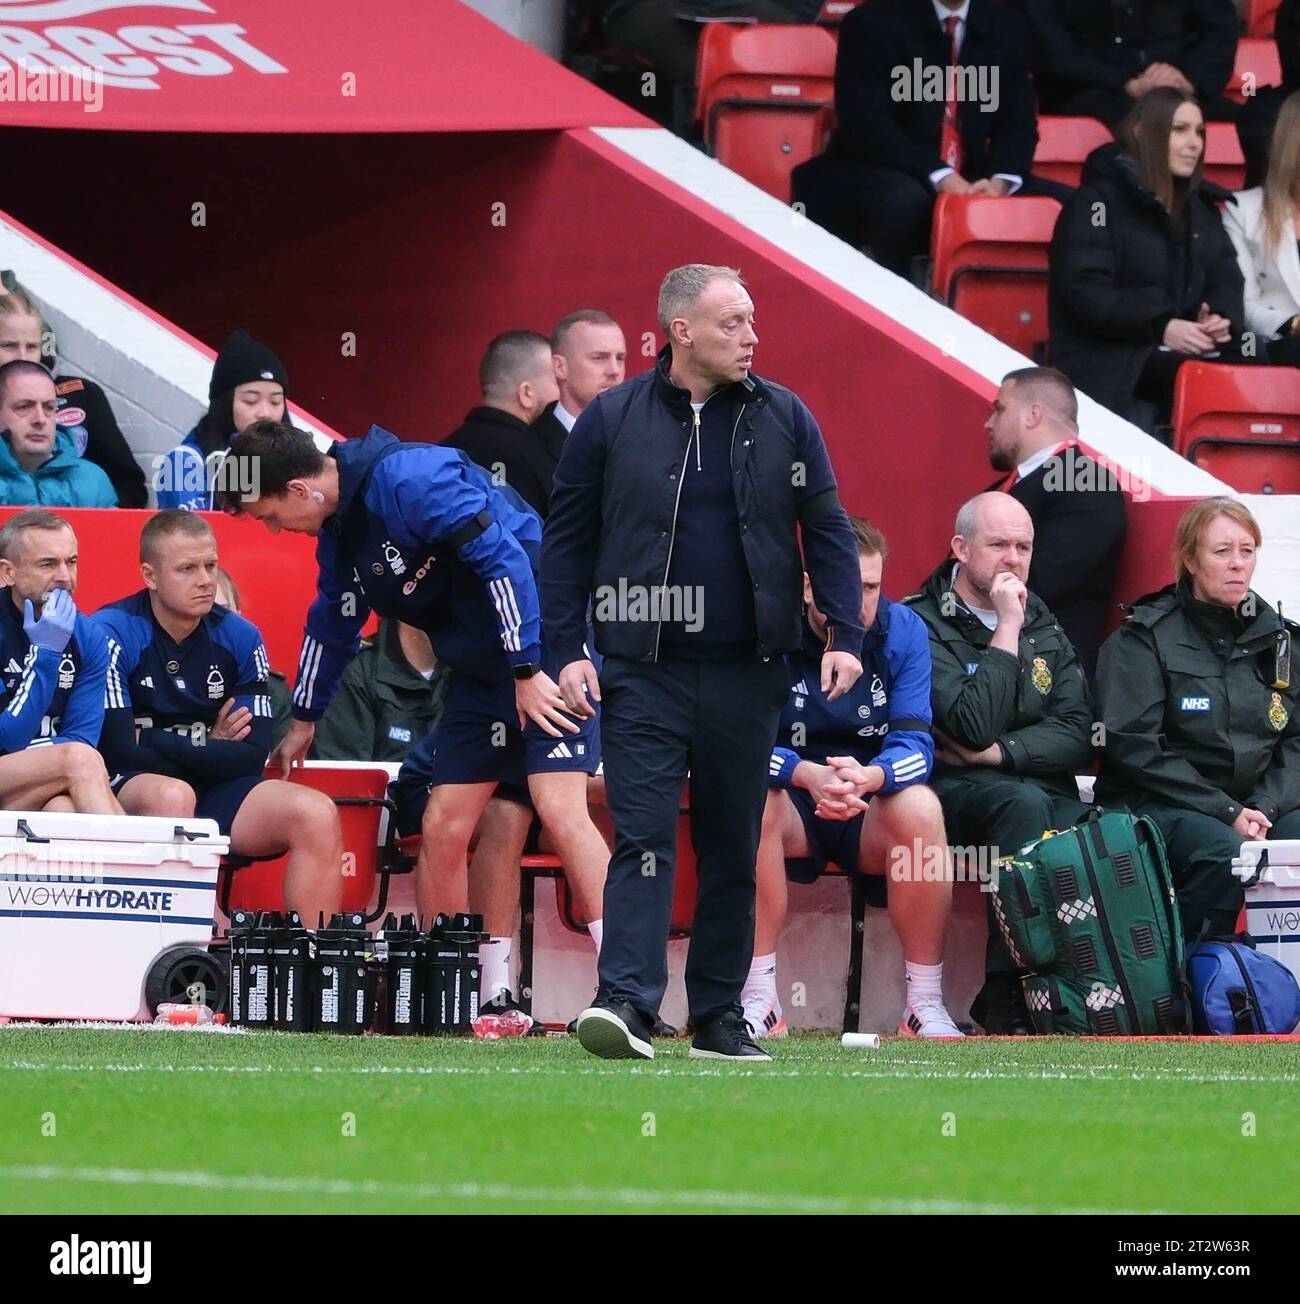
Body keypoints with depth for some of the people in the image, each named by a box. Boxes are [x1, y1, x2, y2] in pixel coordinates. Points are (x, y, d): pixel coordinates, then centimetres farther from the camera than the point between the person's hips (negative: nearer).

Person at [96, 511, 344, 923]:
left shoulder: (239, 637, 5)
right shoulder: (113, 634, -10)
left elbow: (253, 756, -1)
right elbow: (121, 750, -17)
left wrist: (163, 746, -10)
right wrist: (211, 748, -6)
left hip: (216, 792, 5)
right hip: (129, 791, -5)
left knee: (318, 815, -17)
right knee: (172, 795, -38)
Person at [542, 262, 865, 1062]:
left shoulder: (783, 419, 6)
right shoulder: (612, 420, 1)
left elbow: (828, 531, 8)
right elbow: (567, 538, 4)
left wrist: (846, 635, -3)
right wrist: (568, 650, -3)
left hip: (746, 673, 2)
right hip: (644, 672, -2)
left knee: (733, 847, 8)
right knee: (644, 838, -12)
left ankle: (720, 1014, 15)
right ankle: (628, 1003, -19)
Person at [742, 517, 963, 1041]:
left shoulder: (903, 631, -6)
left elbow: (914, 744, -14)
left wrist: (869, 777, -38)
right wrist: (809, 775, -38)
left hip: (874, 808, 1)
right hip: (794, 801, -1)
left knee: (920, 807, -32)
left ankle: (925, 1004, -23)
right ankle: (758, 999, -28)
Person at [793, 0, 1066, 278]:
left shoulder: (1006, 27, 6)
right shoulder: (872, 24, -9)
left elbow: (1018, 121, 5)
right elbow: (866, 125, -17)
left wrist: (999, 182, -17)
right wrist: (942, 178, -29)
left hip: (968, 179, 5)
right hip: (875, 174, -5)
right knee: (903, 200, -39)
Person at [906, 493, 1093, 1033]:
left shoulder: (1043, 626, 18)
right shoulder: (924, 624, -2)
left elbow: (1077, 735, 8)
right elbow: (973, 727, -16)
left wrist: (998, 751, -8)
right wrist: (1006, 631, -11)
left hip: (1043, 788, 4)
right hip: (952, 789, -4)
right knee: (1021, 803, -38)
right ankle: (1007, 997, -36)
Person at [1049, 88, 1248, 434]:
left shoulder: (1199, 205, 22)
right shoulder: (1098, 201, 0)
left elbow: (1226, 277, 16)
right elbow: (1085, 292, -10)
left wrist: (1221, 319, -9)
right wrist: (1160, 327, -22)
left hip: (1188, 350, 7)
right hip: (1108, 362, -7)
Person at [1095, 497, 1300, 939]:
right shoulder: (1142, 640, -2)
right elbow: (1133, 746, -11)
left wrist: (1264, 806, -11)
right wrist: (1226, 812, -17)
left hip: (1258, 801, 5)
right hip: (1158, 803, -5)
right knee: (1223, 853, -35)